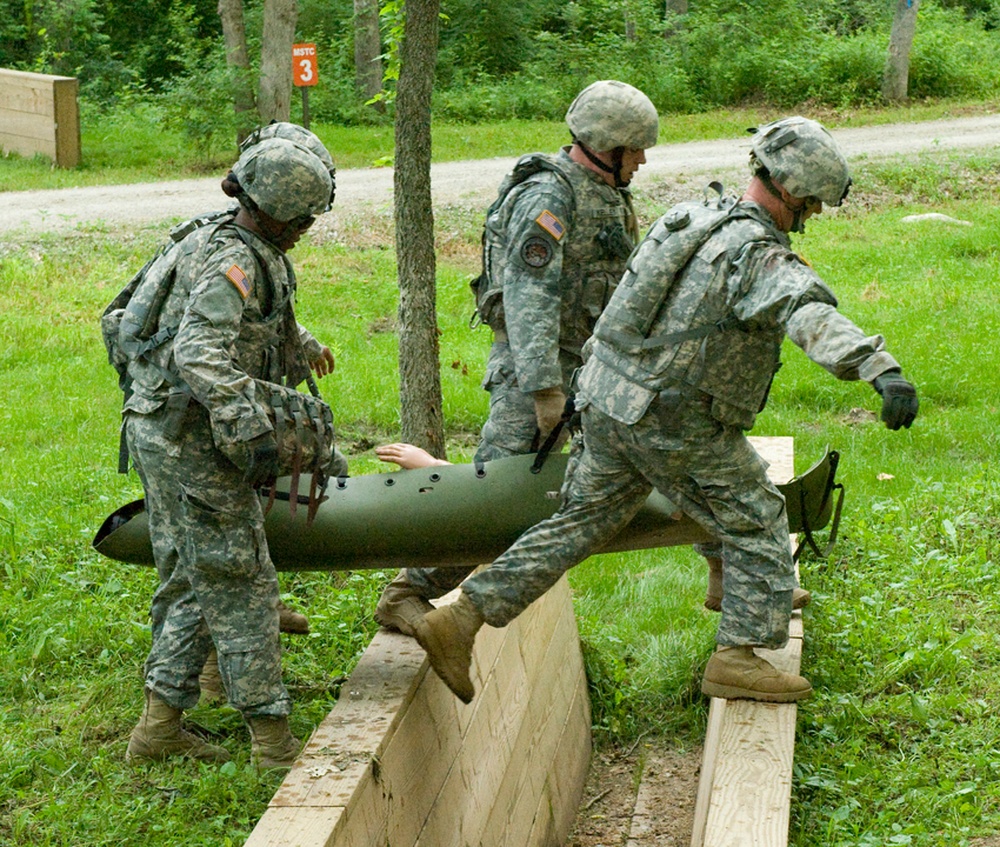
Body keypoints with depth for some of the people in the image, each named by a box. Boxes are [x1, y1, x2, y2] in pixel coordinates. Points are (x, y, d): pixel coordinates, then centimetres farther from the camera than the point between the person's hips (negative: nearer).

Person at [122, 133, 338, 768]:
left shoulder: (256, 254, 13)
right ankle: (274, 738, 0)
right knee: (239, 582, -5)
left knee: (191, 582, 15)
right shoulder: (232, 261, -18)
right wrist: (251, 427, -38)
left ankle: (161, 726, 20)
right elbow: (201, 354, -32)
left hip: (167, 436, 10)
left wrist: (302, 344, 52)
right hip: (191, 437, -10)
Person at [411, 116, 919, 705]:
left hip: (608, 401, 8)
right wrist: (882, 369, -50)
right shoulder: (761, 256, -19)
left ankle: (463, 619, 15)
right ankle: (738, 657, 8)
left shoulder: (695, 218, 9)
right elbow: (811, 314, -38)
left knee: (580, 522, 17)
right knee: (757, 525, 9)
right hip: (673, 427, -8)